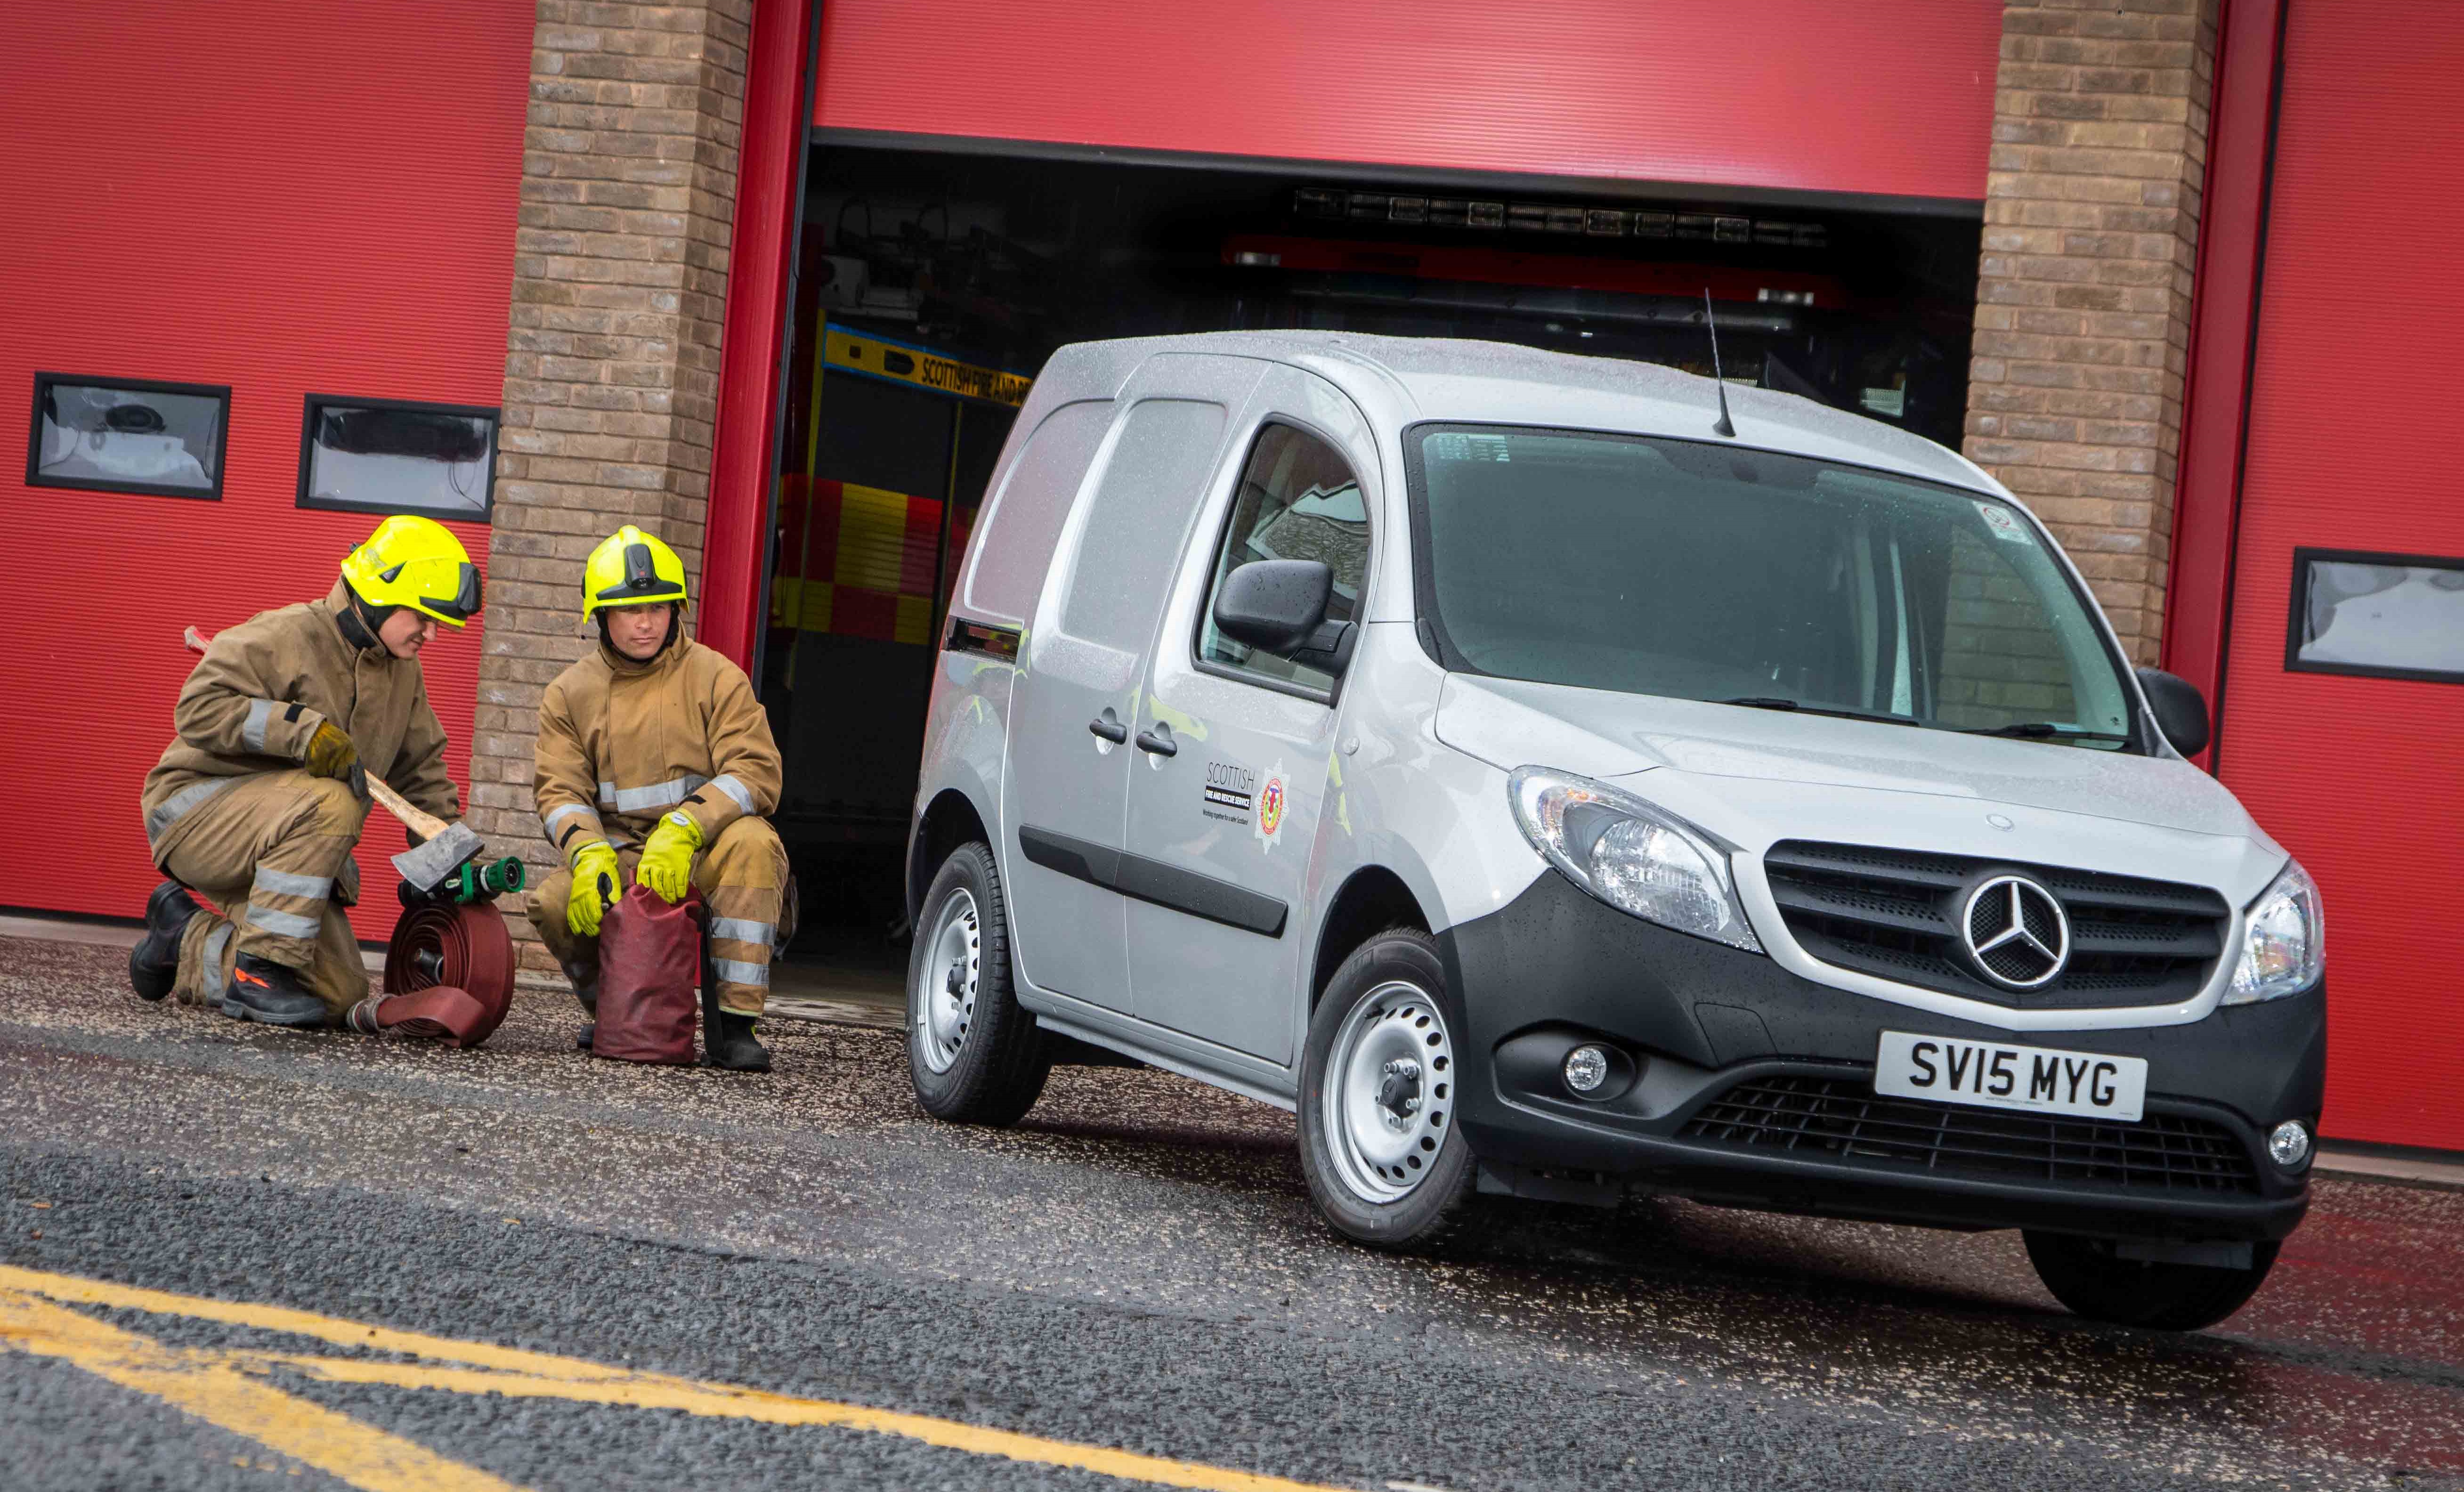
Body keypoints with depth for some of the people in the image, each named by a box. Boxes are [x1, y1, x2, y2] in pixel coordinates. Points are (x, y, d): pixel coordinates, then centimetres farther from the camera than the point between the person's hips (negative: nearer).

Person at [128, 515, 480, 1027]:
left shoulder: (404, 671, 10)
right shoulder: (288, 636, -15)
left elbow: (421, 771, 19)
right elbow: (199, 708, -25)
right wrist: (303, 729, -31)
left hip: (276, 844, 8)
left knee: (341, 997, -4)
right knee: (329, 802, -37)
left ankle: (185, 938, 17)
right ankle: (260, 967, -26)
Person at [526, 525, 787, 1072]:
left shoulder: (715, 678, -2)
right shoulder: (571, 694, 8)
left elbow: (756, 771, -12)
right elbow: (560, 791, 0)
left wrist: (682, 830, -28)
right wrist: (590, 854, -23)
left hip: (702, 859, -2)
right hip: (619, 858, 2)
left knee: (752, 842, -36)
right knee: (552, 903, -28)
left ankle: (732, 1024, -30)